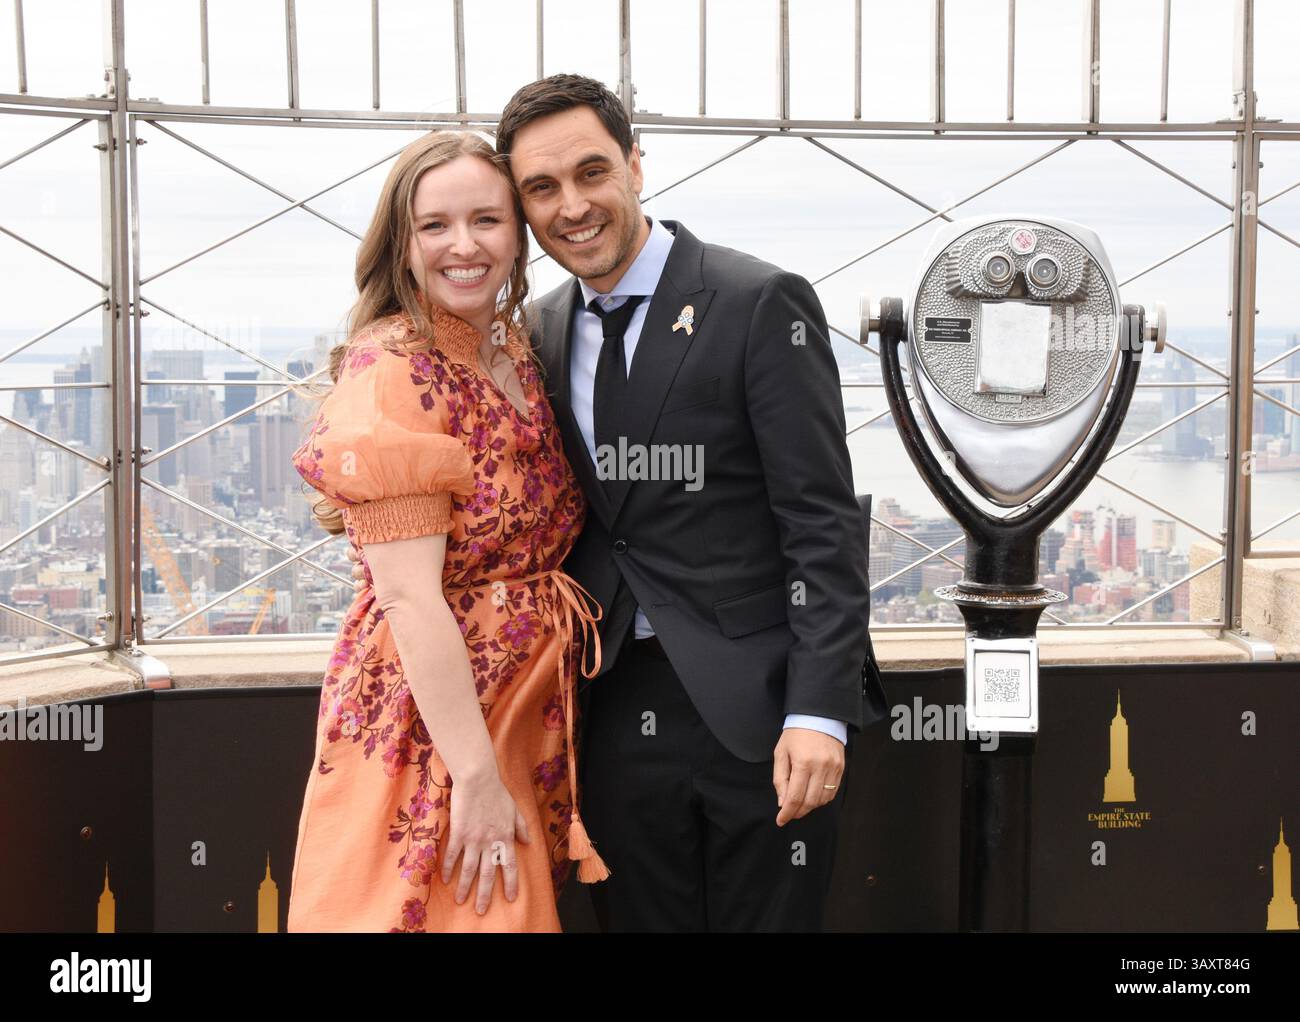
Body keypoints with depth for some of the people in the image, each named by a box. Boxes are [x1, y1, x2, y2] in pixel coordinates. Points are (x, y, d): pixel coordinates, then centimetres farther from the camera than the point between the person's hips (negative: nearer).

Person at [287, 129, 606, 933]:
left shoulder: (519, 351, 7)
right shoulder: (390, 370, -16)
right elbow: (410, 596, -21)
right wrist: (477, 778, -22)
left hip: (527, 711, 7)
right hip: (429, 719, -7)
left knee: (519, 907, 17)